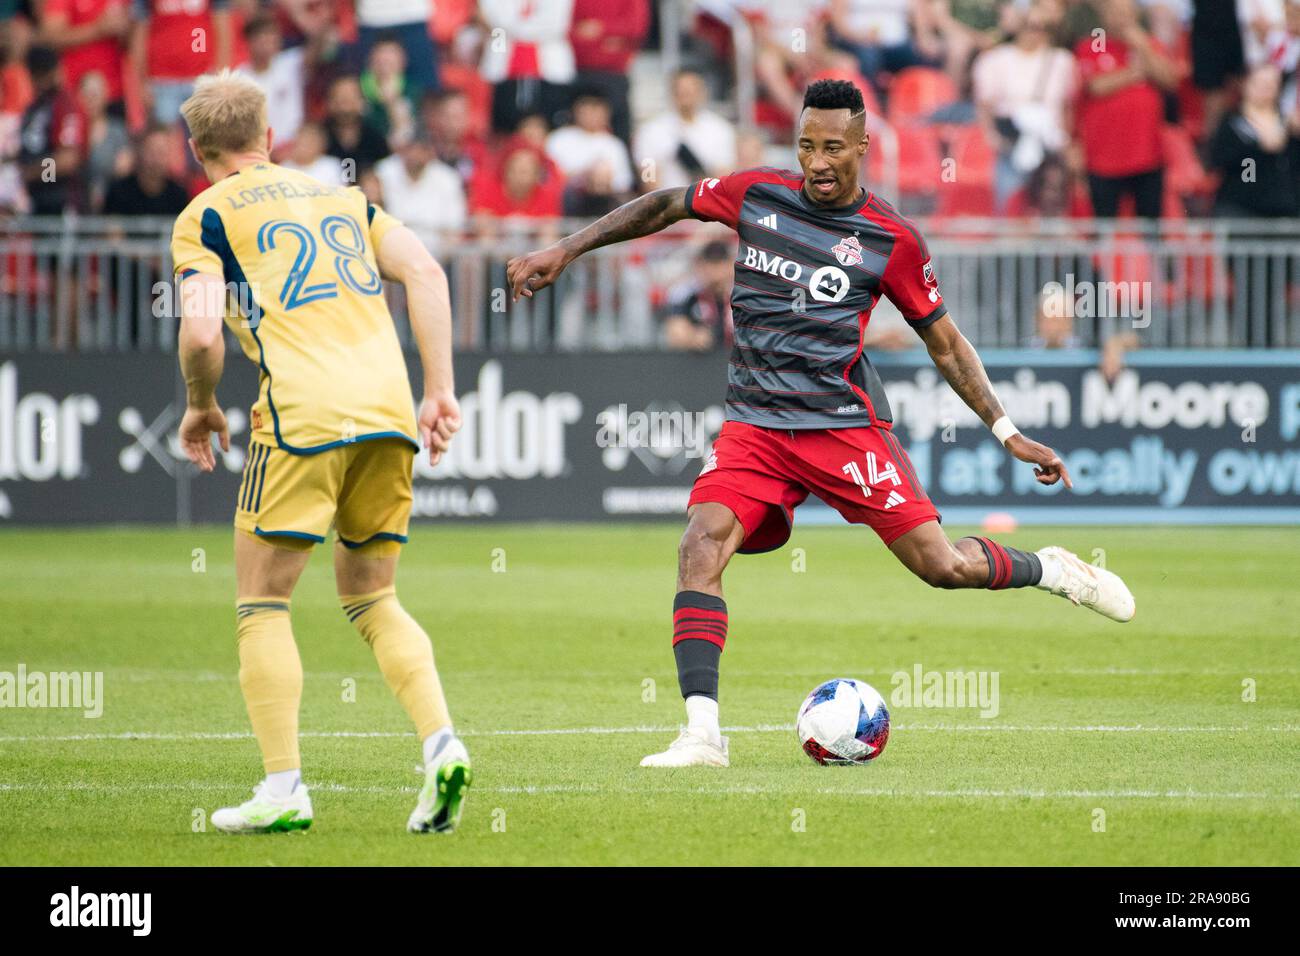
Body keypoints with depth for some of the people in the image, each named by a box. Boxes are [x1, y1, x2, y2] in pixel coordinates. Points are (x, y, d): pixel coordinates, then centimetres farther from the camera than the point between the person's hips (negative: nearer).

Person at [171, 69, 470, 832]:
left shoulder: (207, 217, 6)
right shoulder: (340, 195, 23)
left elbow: (202, 332, -8)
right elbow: (425, 271, 10)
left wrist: (201, 407, 11)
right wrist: (440, 390, 9)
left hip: (304, 412, -5)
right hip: (388, 409, 5)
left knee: (263, 604, 5)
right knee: (372, 598, 17)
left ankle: (284, 790, -3)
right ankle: (442, 742, -3)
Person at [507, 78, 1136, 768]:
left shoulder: (890, 240, -2)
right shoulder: (755, 195, 3)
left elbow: (944, 342, 7)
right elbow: (664, 206, 18)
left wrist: (1007, 432, 5)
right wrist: (565, 251, 13)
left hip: (844, 423, -2)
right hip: (753, 426, 2)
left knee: (942, 566, -7)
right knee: (701, 545, -22)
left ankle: (1049, 569, 25)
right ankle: (702, 731, -24)